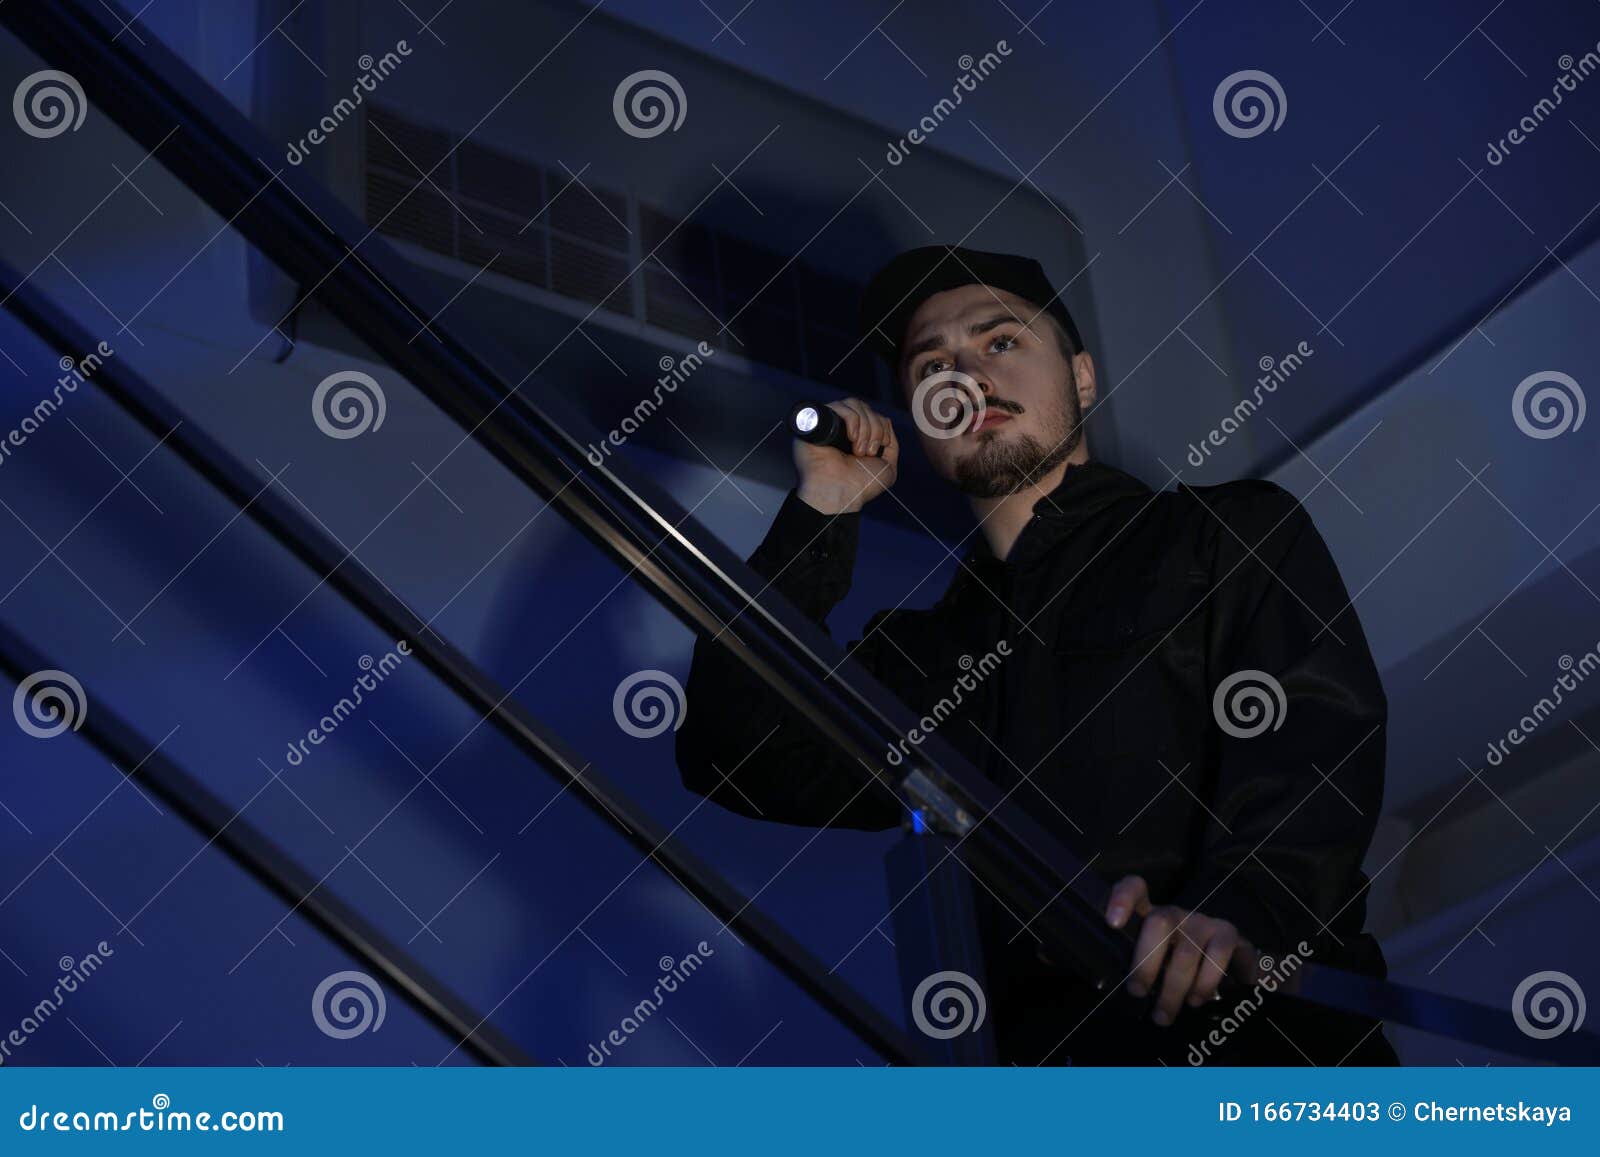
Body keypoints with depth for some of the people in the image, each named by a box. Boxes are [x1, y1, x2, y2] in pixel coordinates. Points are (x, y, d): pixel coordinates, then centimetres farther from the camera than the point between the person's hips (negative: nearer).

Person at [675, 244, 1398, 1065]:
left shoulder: (1238, 532, 13)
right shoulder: (922, 647, 25)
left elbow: (1314, 736, -5)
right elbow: (737, 764, 13)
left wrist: (1237, 908, -27)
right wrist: (820, 512, 14)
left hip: (1260, 1045, -6)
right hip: (1041, 1049, 6)